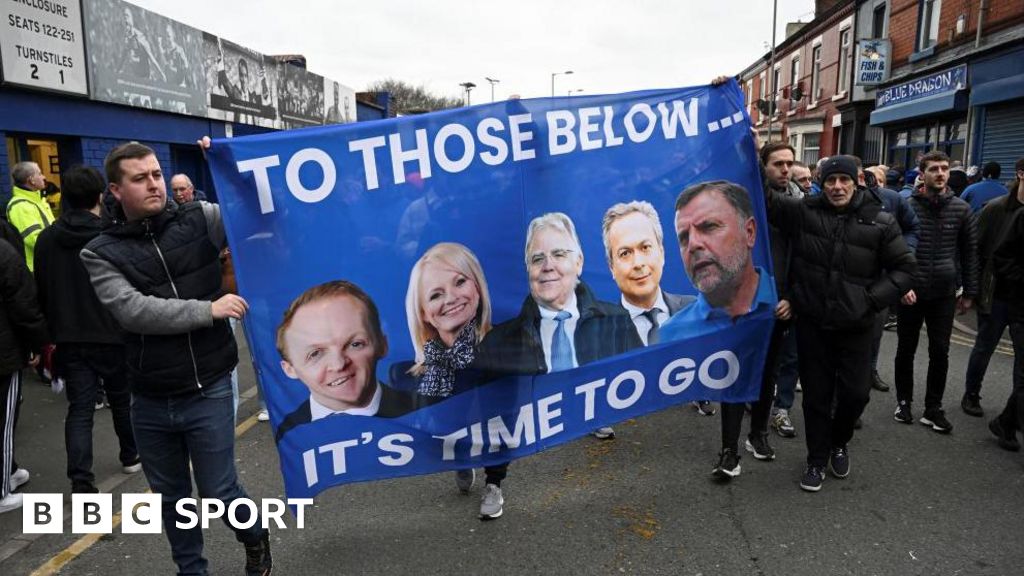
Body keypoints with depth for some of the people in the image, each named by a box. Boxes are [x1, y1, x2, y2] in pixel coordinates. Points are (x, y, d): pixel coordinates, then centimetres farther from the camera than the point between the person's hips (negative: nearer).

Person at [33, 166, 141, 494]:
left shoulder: (47, 239, 1)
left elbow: (42, 292, 8)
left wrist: (54, 331, 17)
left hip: (70, 339, 3)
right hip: (114, 335, -2)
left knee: (80, 409, 4)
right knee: (122, 399, 16)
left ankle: (81, 481, -3)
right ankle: (131, 456, 32)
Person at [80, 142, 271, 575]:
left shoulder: (200, 219, -3)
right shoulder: (100, 253, -2)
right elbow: (133, 310, -16)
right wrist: (208, 309, -22)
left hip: (208, 393, -2)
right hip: (150, 402, 2)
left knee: (218, 491, 7)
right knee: (171, 497, 19)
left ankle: (255, 539, 39)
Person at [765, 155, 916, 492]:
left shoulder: (880, 222, -4)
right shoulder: (803, 211, -4)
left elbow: (904, 268, 2)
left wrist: (872, 300, -11)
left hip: (855, 327, 1)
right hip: (812, 323, 0)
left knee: (856, 393, 6)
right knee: (816, 395, 10)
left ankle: (838, 443, 38)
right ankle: (817, 459, 29)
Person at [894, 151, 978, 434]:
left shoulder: (961, 209, 2)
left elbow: (970, 252, 7)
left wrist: (969, 291, 6)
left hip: (944, 293, 2)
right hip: (910, 292, -2)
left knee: (940, 352, 4)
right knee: (906, 350, 11)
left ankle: (933, 408, 16)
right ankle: (904, 401, 26)